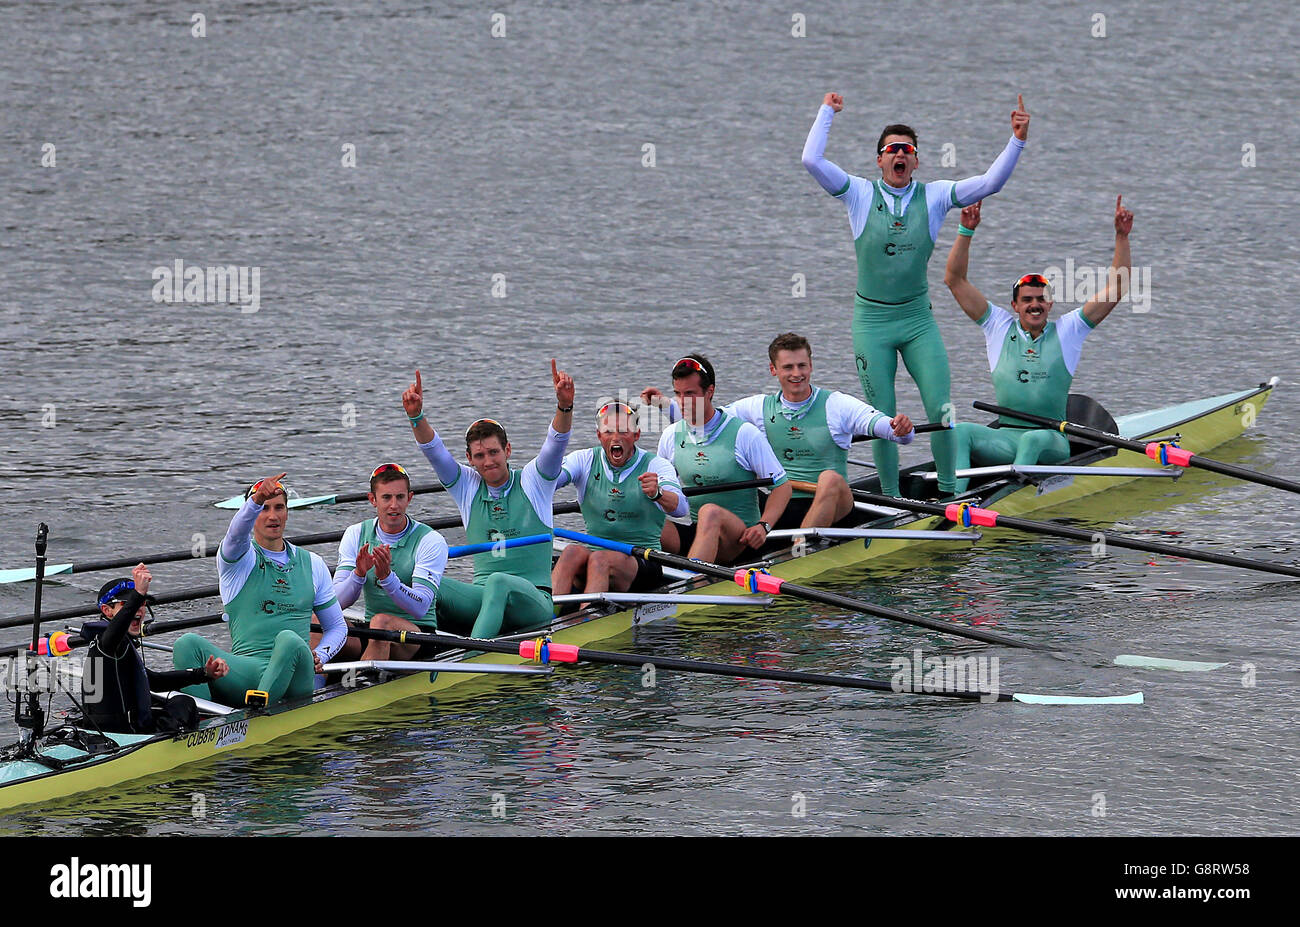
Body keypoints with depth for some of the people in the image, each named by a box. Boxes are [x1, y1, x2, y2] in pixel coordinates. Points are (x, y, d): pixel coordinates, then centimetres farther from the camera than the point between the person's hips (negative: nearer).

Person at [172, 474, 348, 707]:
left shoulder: (312, 564, 20)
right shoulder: (238, 558, 10)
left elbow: (337, 627, 26)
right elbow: (237, 532, -16)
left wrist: (319, 657, 4)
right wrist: (257, 500, -38)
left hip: (294, 679, 0)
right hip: (245, 669, 0)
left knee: (289, 640, -36)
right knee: (188, 644, -28)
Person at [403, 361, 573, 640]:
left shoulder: (532, 482, 6)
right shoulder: (468, 487, 13)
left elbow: (556, 443, -9)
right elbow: (433, 451, 1)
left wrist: (564, 405, -29)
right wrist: (416, 416, -18)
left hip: (534, 601, -4)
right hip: (481, 596, 4)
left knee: (499, 583, -39)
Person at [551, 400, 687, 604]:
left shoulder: (655, 466, -3)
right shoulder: (584, 461, 6)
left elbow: (681, 508, -21)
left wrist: (658, 494, -44)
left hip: (644, 563, -3)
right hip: (595, 552, 3)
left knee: (601, 559, -33)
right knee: (573, 552, -30)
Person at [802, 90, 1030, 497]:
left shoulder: (933, 196, 1)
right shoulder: (861, 194, -2)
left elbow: (990, 182, -6)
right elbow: (812, 161, -12)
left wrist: (1017, 141, -17)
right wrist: (827, 112, -4)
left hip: (918, 318, 1)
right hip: (872, 320, -1)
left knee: (941, 411, -7)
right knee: (883, 418, 2)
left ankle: (948, 492, 6)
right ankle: (891, 499, 14)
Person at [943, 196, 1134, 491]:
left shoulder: (1067, 332, 9)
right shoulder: (1000, 328, 11)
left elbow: (1115, 289, 5)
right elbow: (955, 280, 8)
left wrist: (1122, 236, -2)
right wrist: (966, 232, 0)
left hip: (1052, 442, -2)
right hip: (1005, 437, 2)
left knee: (1034, 439, -38)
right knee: (961, 431, -28)